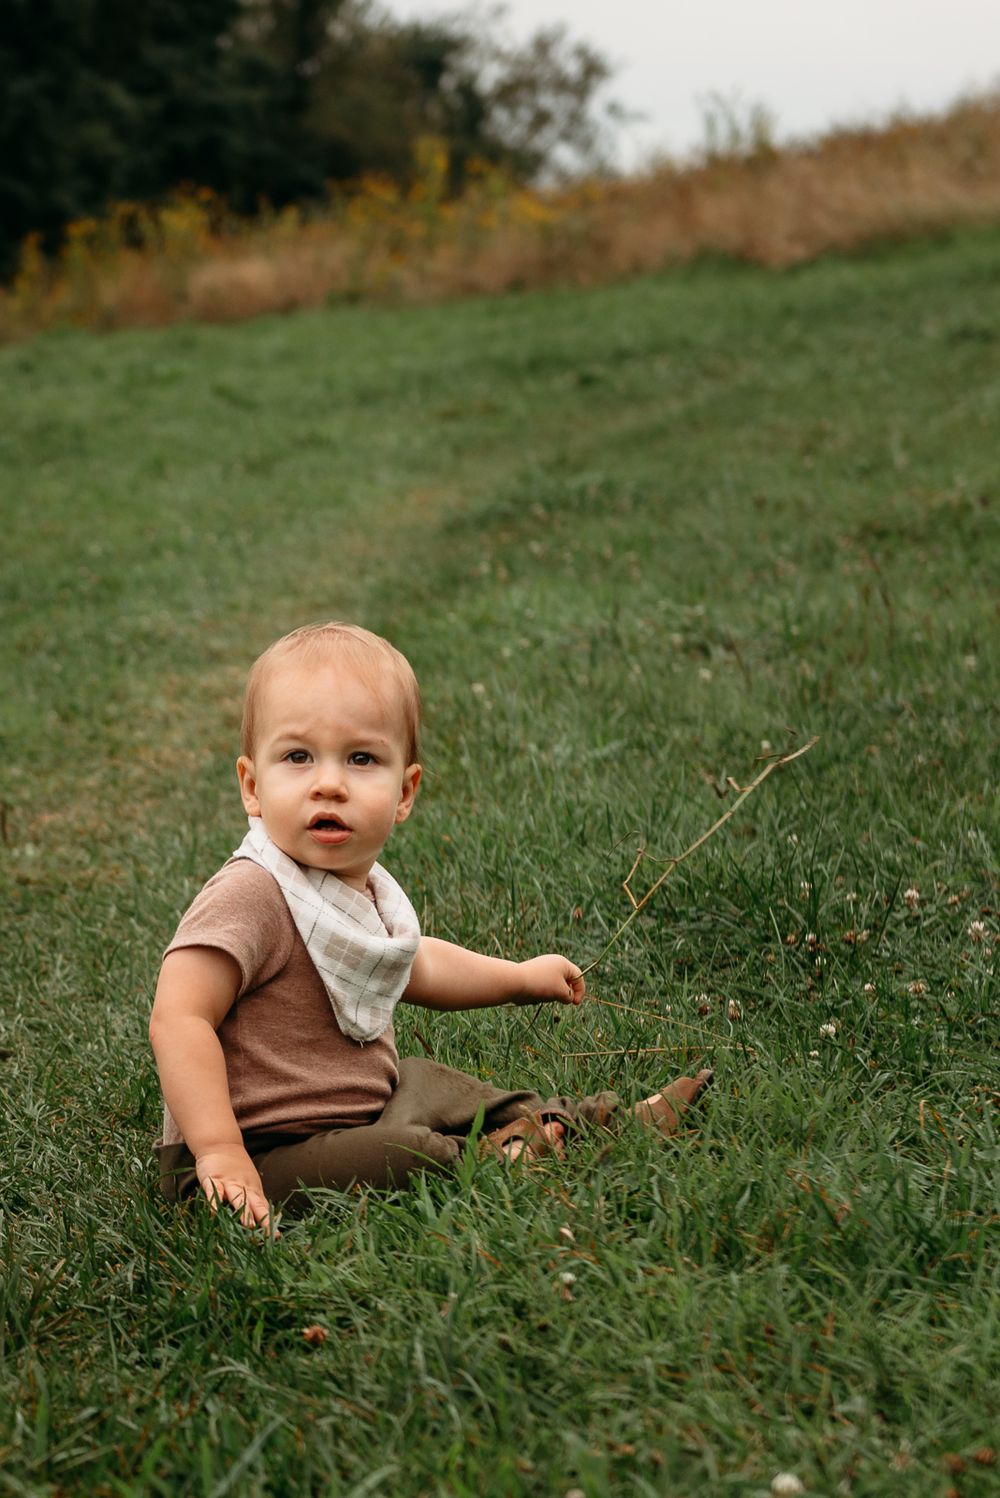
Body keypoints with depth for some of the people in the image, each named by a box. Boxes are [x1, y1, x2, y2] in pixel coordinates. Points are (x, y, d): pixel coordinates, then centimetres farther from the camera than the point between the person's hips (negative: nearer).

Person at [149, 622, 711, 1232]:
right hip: (262, 1158, -10)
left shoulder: (364, 887, 4)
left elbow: (411, 964, 25)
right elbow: (180, 1019, -32)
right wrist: (221, 1153, -36)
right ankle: (492, 1155, -1)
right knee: (401, 1156, -27)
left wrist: (522, 977, 32)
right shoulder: (250, 896, -26)